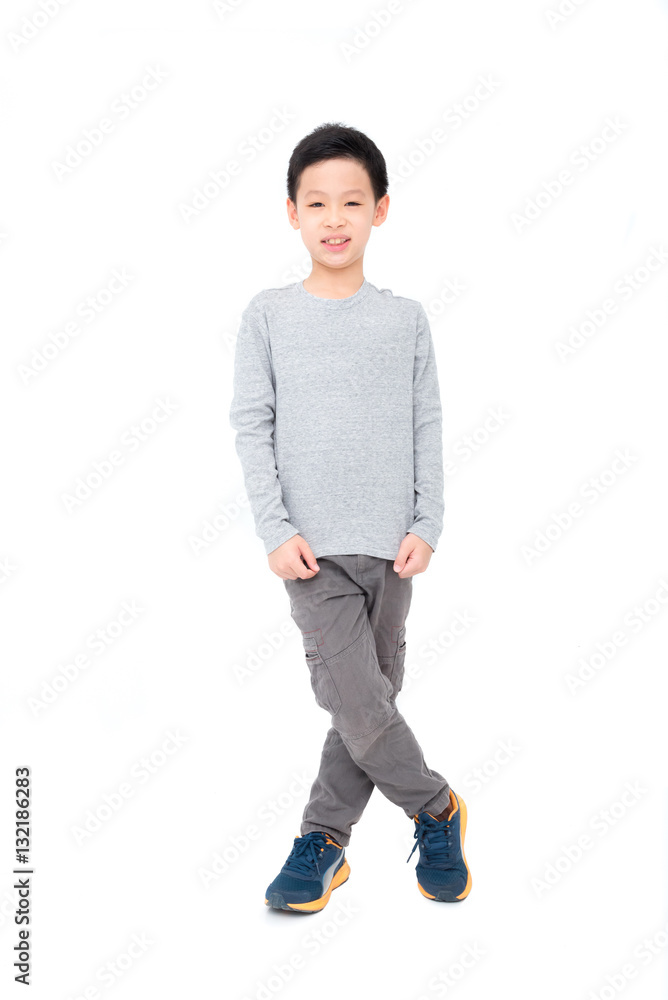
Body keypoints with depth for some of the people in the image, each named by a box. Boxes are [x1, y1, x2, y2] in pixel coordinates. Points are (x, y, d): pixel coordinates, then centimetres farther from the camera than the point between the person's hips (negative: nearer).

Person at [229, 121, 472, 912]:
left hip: (390, 546, 2)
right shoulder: (268, 314, 2)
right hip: (314, 548, -2)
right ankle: (436, 810, 17)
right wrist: (276, 529, -7)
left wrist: (427, 525, -1)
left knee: (370, 697, 8)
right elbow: (251, 426, 0)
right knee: (356, 703, -8)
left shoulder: (406, 319, 6)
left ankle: (322, 839, 24)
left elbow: (427, 427, 7)